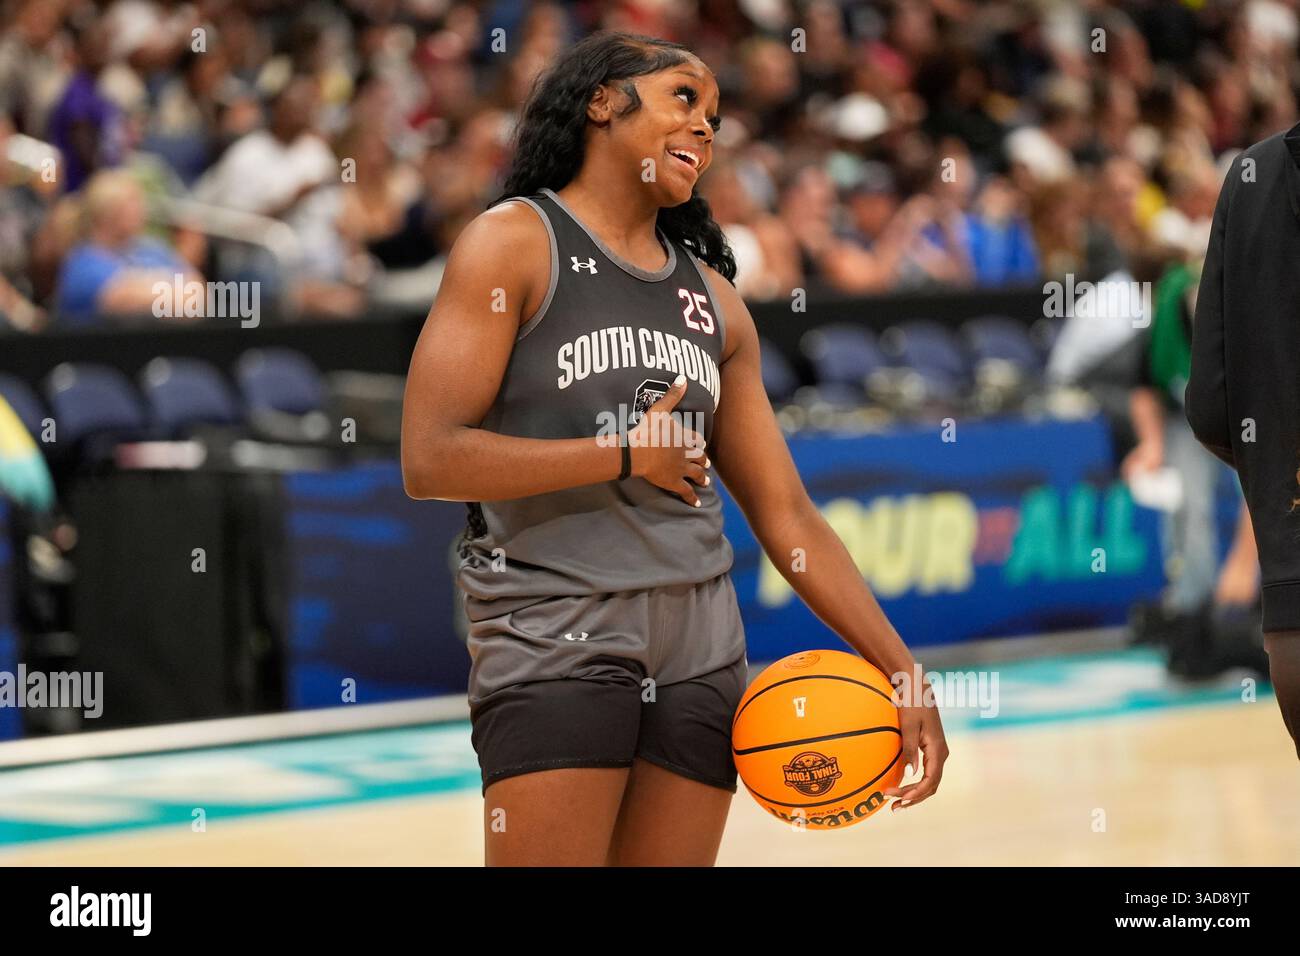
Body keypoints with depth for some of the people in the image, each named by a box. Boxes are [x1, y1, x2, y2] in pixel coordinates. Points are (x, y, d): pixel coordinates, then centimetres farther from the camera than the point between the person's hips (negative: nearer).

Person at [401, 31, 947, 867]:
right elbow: (430, 460, -12)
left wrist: (905, 674, 9)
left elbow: (787, 515, 16)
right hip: (555, 641, -6)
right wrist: (627, 455, -8)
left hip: (702, 656, 6)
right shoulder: (517, 242, -1)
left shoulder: (713, 298, 16)